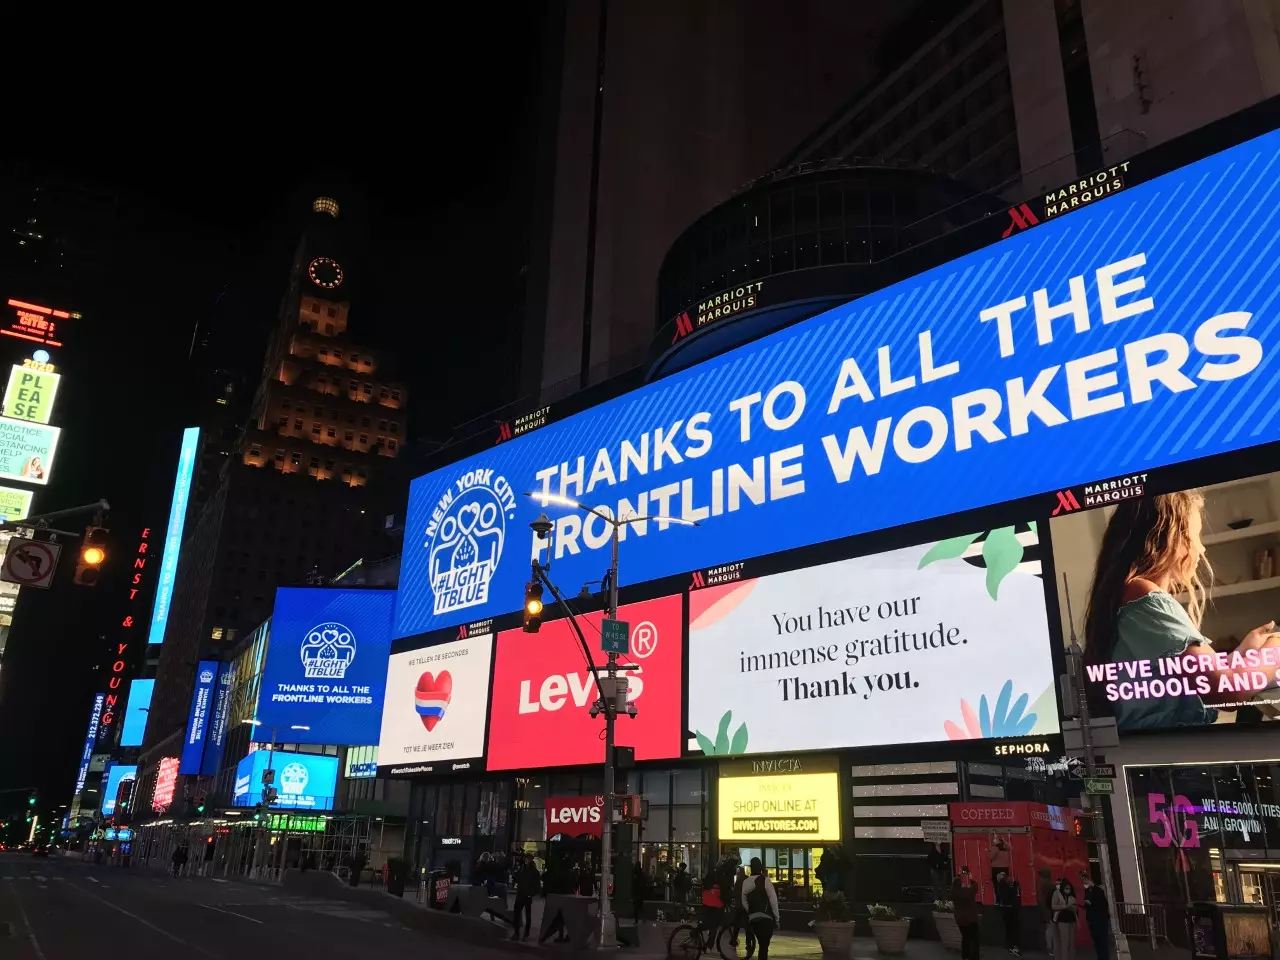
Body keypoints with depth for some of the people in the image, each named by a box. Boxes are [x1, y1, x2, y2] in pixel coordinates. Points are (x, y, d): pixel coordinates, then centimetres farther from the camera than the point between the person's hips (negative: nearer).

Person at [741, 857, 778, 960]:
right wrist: (776, 918, -1)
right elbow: (773, 900, -9)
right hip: (765, 917, -5)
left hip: (752, 918, 5)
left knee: (762, 945, 18)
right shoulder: (765, 880, -8)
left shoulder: (745, 882, 8)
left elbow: (744, 902, 11)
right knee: (764, 946, -5)